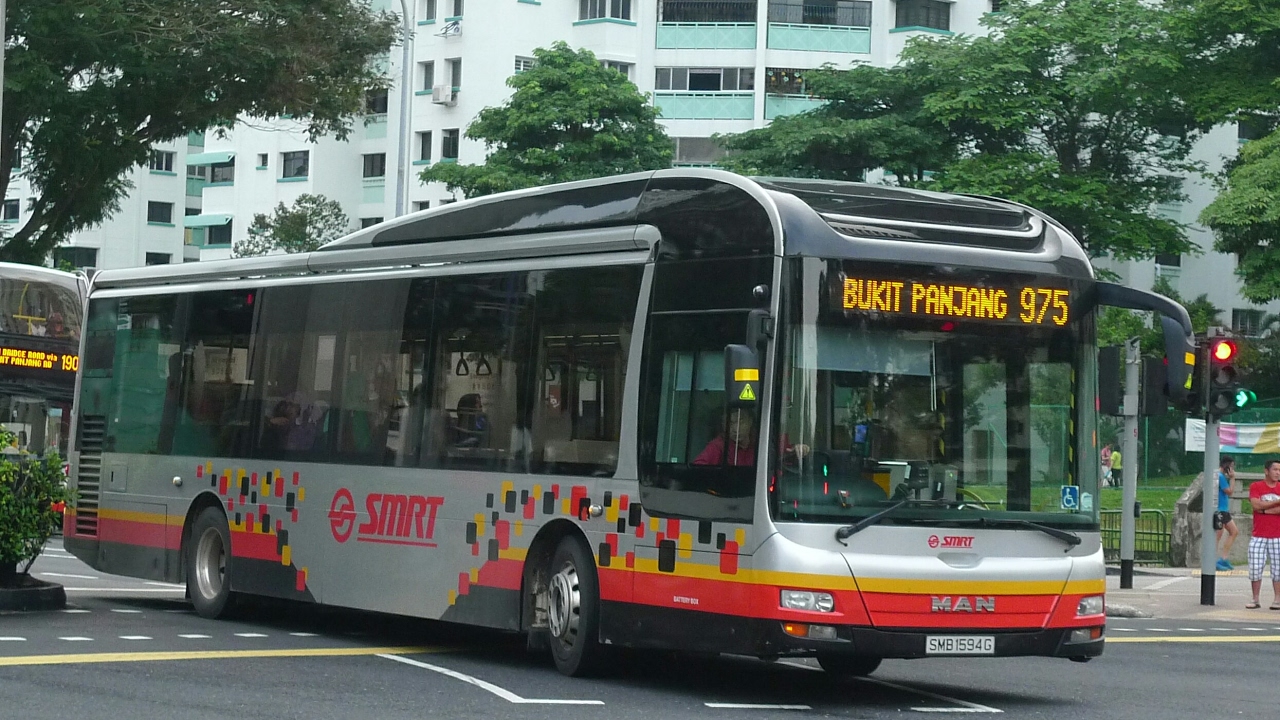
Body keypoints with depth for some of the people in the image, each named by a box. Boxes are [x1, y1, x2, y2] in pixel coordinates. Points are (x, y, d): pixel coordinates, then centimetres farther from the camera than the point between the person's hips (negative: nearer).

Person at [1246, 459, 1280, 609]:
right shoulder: (1256, 487, 3)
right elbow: (1256, 505, -13)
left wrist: (1265, 509, -12)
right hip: (1258, 536, -1)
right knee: (1255, 568, 0)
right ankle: (1255, 600, 10)